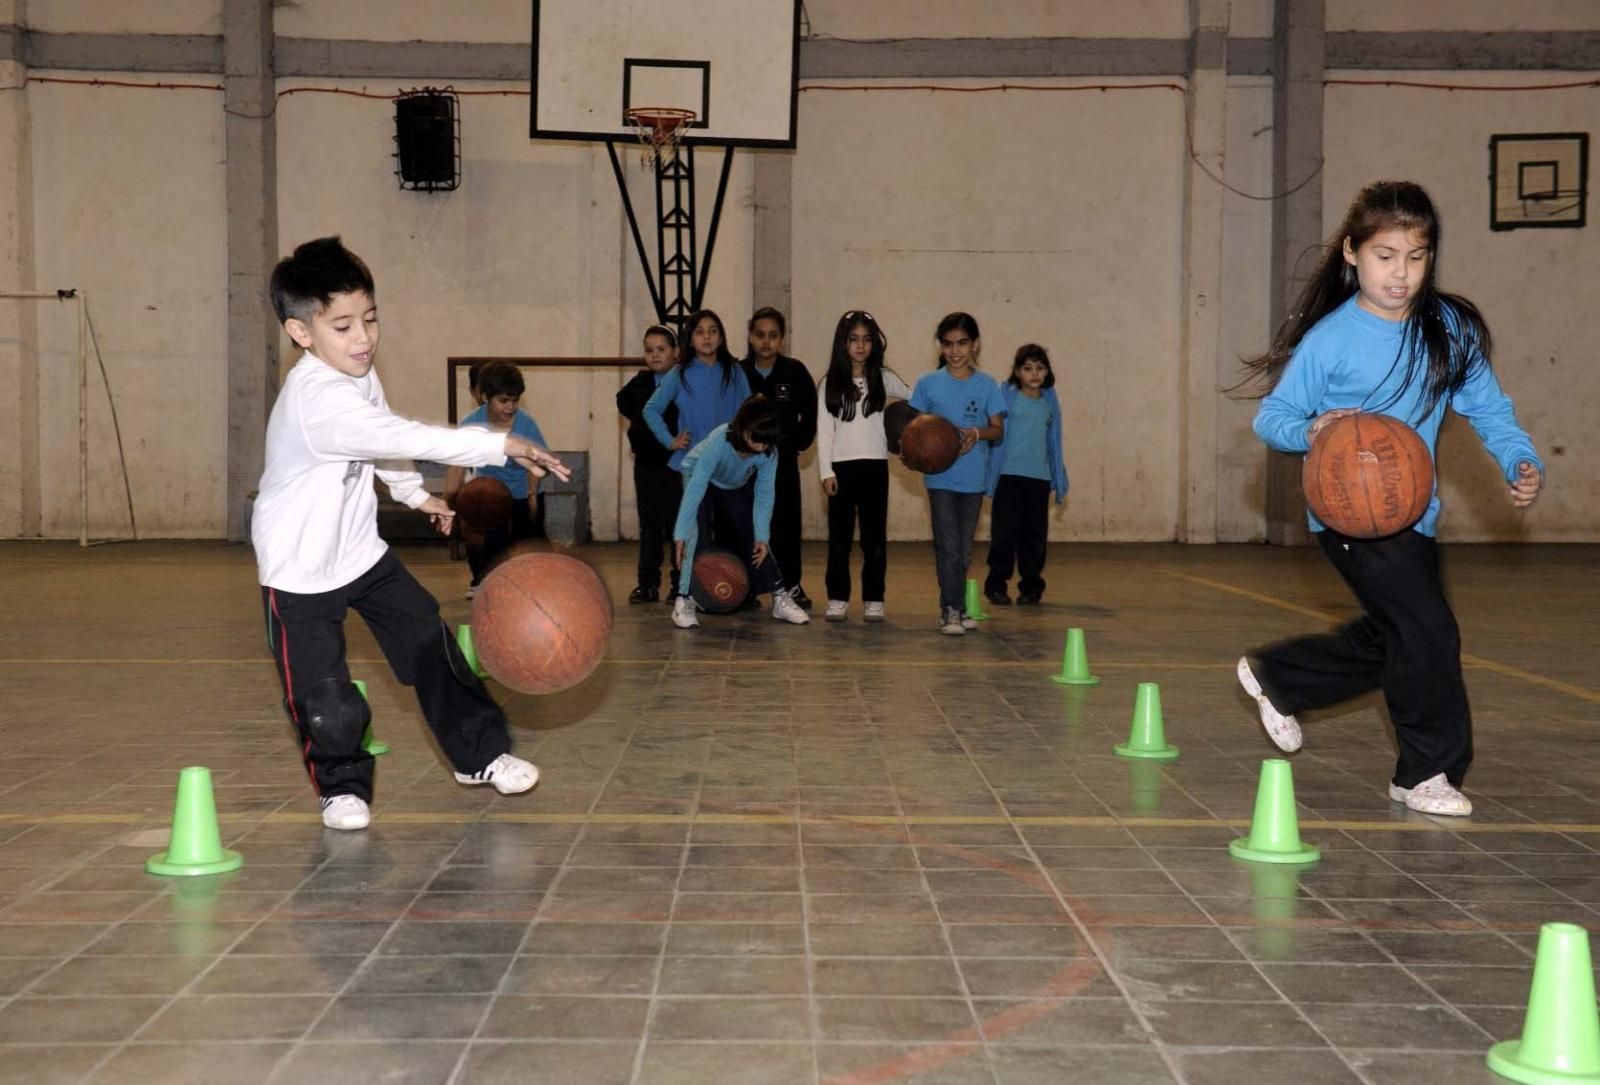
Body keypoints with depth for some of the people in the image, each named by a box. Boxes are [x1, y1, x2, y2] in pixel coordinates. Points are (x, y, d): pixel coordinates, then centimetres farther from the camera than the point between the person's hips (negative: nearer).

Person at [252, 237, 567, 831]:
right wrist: (502, 444, -43)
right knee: (325, 697, -5)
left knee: (430, 642, 3)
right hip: (299, 570, -7)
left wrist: (414, 493, 24)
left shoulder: (359, 376, -2)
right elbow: (403, 438, -41)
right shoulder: (316, 399, -32)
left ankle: (480, 750, 17)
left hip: (361, 552, 8)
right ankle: (341, 784, 21)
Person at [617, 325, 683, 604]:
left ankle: (680, 582, 10)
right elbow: (623, 400, 26)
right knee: (649, 524, 8)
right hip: (646, 462, 5)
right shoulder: (640, 382, 7)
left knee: (678, 522, 2)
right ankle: (648, 583, 12)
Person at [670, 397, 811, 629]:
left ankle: (780, 599, 11)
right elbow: (695, 489, -43)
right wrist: (681, 534, -45)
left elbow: (764, 495, -20)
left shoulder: (769, 453, -30)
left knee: (753, 537, 1)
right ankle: (684, 602, -20)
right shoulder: (719, 441, -42)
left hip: (737, 486, 4)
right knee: (697, 535, -23)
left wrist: (762, 537, -25)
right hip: (700, 478, -4)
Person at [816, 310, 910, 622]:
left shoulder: (883, 378, 5)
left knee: (875, 536, 2)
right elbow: (824, 430, 2)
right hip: (842, 467, 0)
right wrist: (826, 471, -5)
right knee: (839, 536, 3)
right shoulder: (831, 383, 5)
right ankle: (838, 598, 10)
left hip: (875, 466, 0)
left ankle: (873, 599, 9)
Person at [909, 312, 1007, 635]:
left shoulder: (986, 385, 4)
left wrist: (977, 433, -19)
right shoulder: (928, 384, 1)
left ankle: (956, 607, 21)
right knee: (948, 546, -8)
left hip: (973, 477, 2)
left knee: (964, 549, 11)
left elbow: (998, 428, 2)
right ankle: (951, 609, -3)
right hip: (941, 475, -2)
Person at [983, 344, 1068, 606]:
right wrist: (991, 476, -9)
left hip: (1039, 477, 3)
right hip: (1008, 475, -3)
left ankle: (1031, 586, 15)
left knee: (1034, 533, 7)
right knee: (1005, 532, -2)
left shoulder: (1049, 401, 10)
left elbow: (1054, 442, 15)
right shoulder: (1006, 396, -1)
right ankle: (996, 585, 7)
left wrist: (1059, 481, 15)